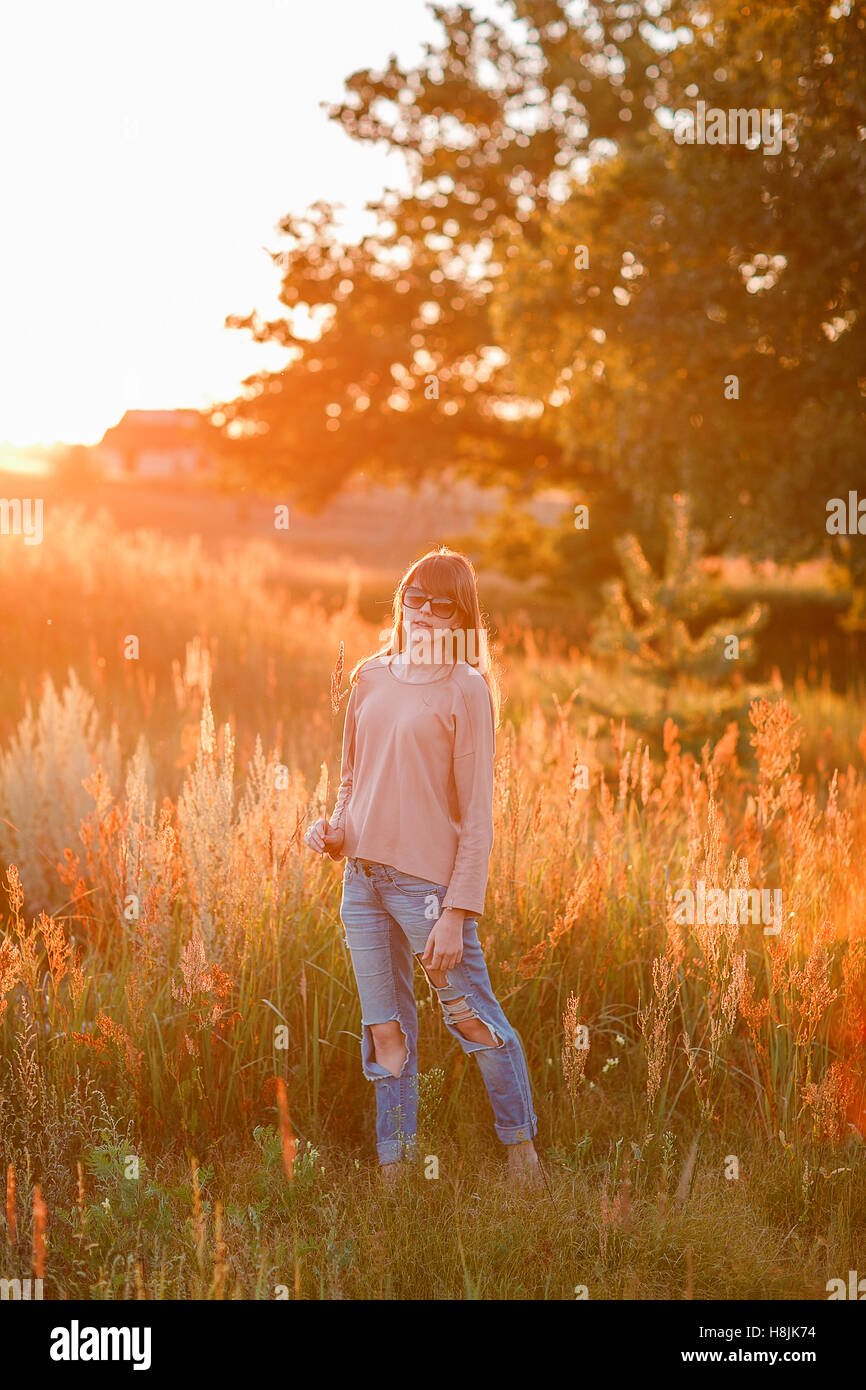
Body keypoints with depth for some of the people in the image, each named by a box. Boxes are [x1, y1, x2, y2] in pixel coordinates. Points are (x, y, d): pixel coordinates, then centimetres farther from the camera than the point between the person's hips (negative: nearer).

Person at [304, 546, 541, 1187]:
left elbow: (477, 815, -9)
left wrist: (457, 914, -15)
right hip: (362, 875, 6)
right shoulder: (371, 677, 11)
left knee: (472, 1018, 2)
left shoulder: (465, 689, -6)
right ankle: (394, 1170, 19)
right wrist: (335, 827, 0)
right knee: (386, 1030, 10)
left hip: (428, 877, -5)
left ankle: (522, 1147, 21)